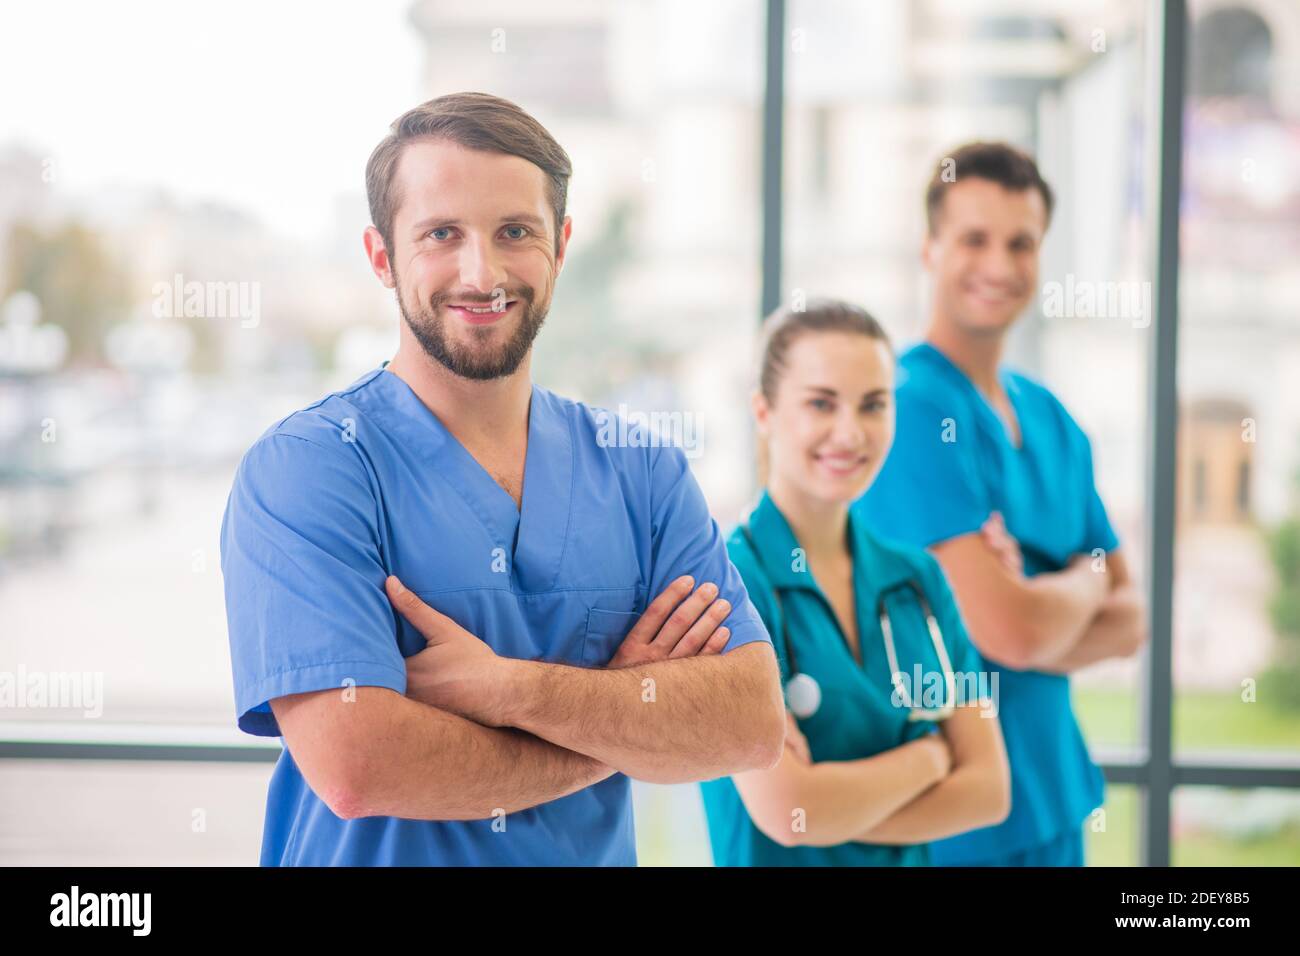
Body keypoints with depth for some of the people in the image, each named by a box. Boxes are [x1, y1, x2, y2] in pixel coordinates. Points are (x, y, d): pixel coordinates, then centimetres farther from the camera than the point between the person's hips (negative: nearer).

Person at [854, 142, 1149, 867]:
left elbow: (1127, 622, 7)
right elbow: (1010, 631, -23)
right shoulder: (911, 409, -17)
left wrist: (1040, 608, -13)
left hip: (1055, 801, 7)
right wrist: (1087, 579, -2)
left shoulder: (1051, 420, 8)